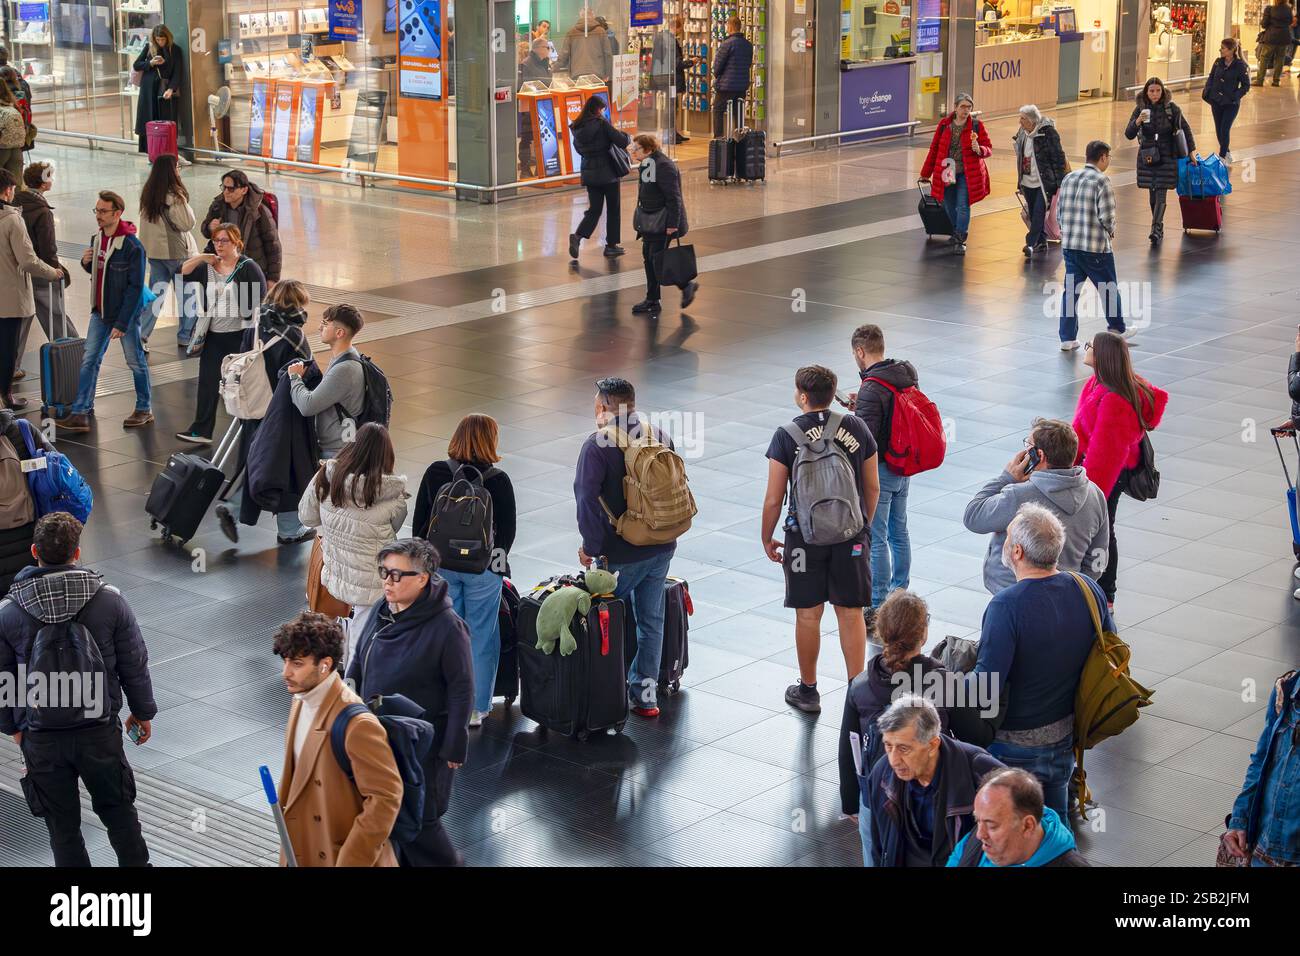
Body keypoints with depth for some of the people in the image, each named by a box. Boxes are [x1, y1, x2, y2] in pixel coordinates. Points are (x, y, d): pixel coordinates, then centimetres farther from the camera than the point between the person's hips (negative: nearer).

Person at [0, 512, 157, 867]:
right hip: (100, 732, 1)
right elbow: (135, 665, -2)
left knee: (63, 827, 13)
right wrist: (143, 712, 14)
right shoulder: (109, 599, -10)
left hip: (41, 740, 0)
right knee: (118, 811, 21)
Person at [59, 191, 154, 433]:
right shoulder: (96, 239, 5)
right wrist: (86, 263, -5)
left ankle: (144, 410, 21)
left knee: (136, 362, 7)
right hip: (100, 313, 7)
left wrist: (122, 323, -21)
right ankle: (80, 414, 3)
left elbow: (135, 287, -19)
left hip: (126, 313, -7)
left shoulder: (132, 246, -18)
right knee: (89, 361, 3)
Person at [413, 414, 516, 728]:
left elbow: (419, 523, 1)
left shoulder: (434, 473, -6)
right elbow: (508, 530, -3)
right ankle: (476, 708, 17)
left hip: (441, 564, 2)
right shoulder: (498, 481, -12)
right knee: (481, 637, 10)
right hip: (483, 570, -2)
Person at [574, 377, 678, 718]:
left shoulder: (598, 444, -15)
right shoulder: (660, 435, 4)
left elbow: (587, 499, -19)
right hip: (662, 548, 6)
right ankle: (645, 693, 18)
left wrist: (591, 546, -11)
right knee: (652, 620, 13)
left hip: (622, 553, -5)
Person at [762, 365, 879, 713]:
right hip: (851, 534, 2)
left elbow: (774, 499, -8)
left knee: (808, 615, 9)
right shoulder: (856, 428, 0)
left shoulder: (787, 436, -9)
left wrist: (767, 539, 6)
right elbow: (873, 488, 6)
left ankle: (808, 691, 21)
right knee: (851, 614, 8)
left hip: (805, 535, -2)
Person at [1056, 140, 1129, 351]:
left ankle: (1067, 338, 8)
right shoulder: (1101, 181, -13)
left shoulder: (1069, 178, 6)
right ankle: (1117, 330, 28)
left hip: (1069, 245, 5)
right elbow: (1107, 216, -17)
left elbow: (1059, 212, 9)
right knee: (1109, 289, 13)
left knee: (1070, 291, 10)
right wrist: (1111, 231, 4)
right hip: (1095, 247, -5)